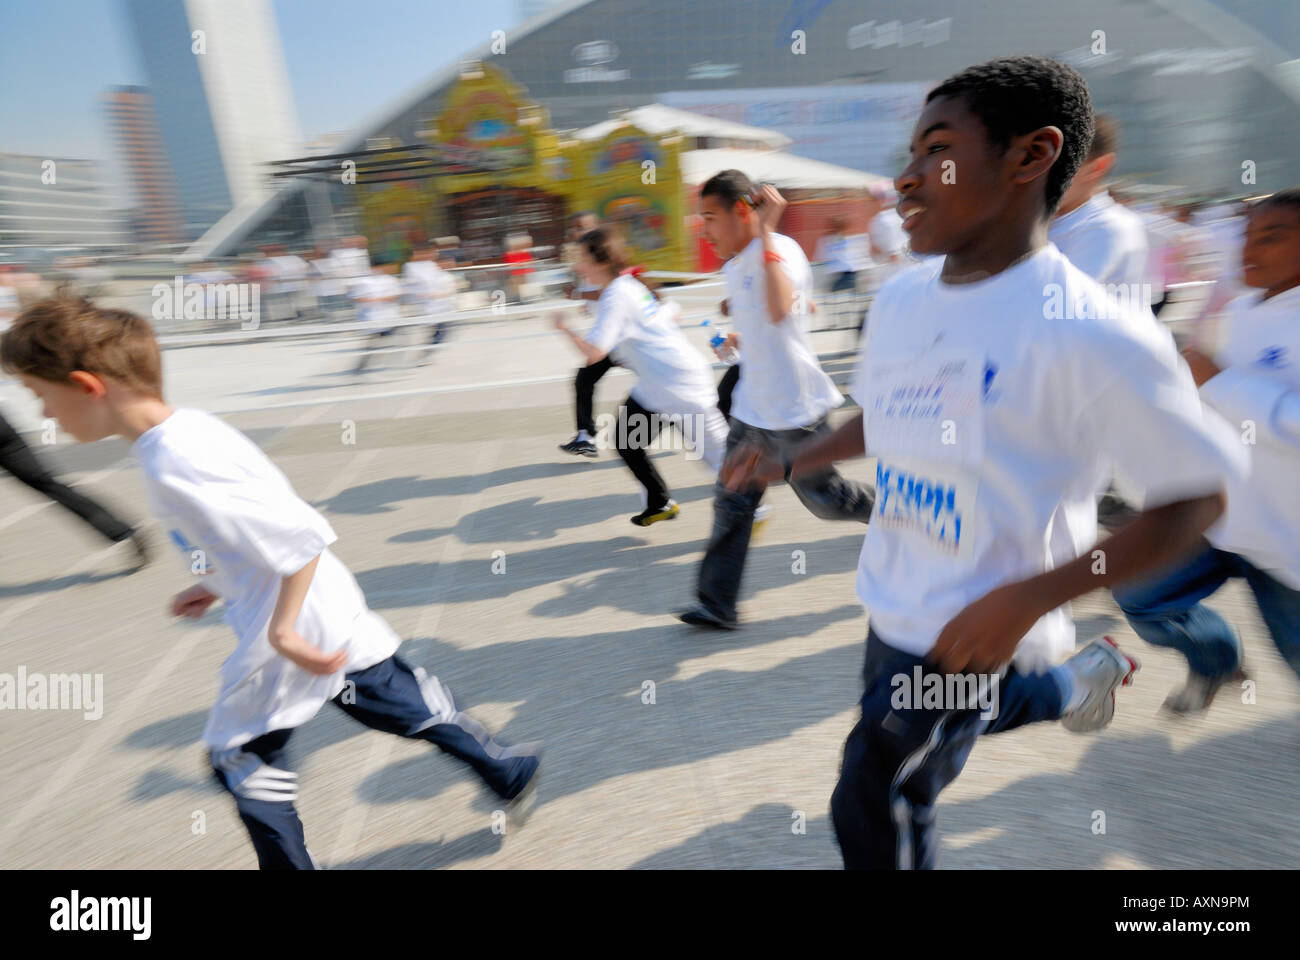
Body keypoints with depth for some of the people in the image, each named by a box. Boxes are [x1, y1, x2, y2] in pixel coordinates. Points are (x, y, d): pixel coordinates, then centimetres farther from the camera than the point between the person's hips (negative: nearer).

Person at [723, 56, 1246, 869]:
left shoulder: (1089, 335, -24)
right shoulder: (899, 297, -2)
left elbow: (1198, 497, -16)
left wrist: (1026, 600, -25)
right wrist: (786, 465, 3)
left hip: (968, 628, -7)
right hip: (892, 599, 7)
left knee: (874, 809, 7)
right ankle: (1079, 682, 49)